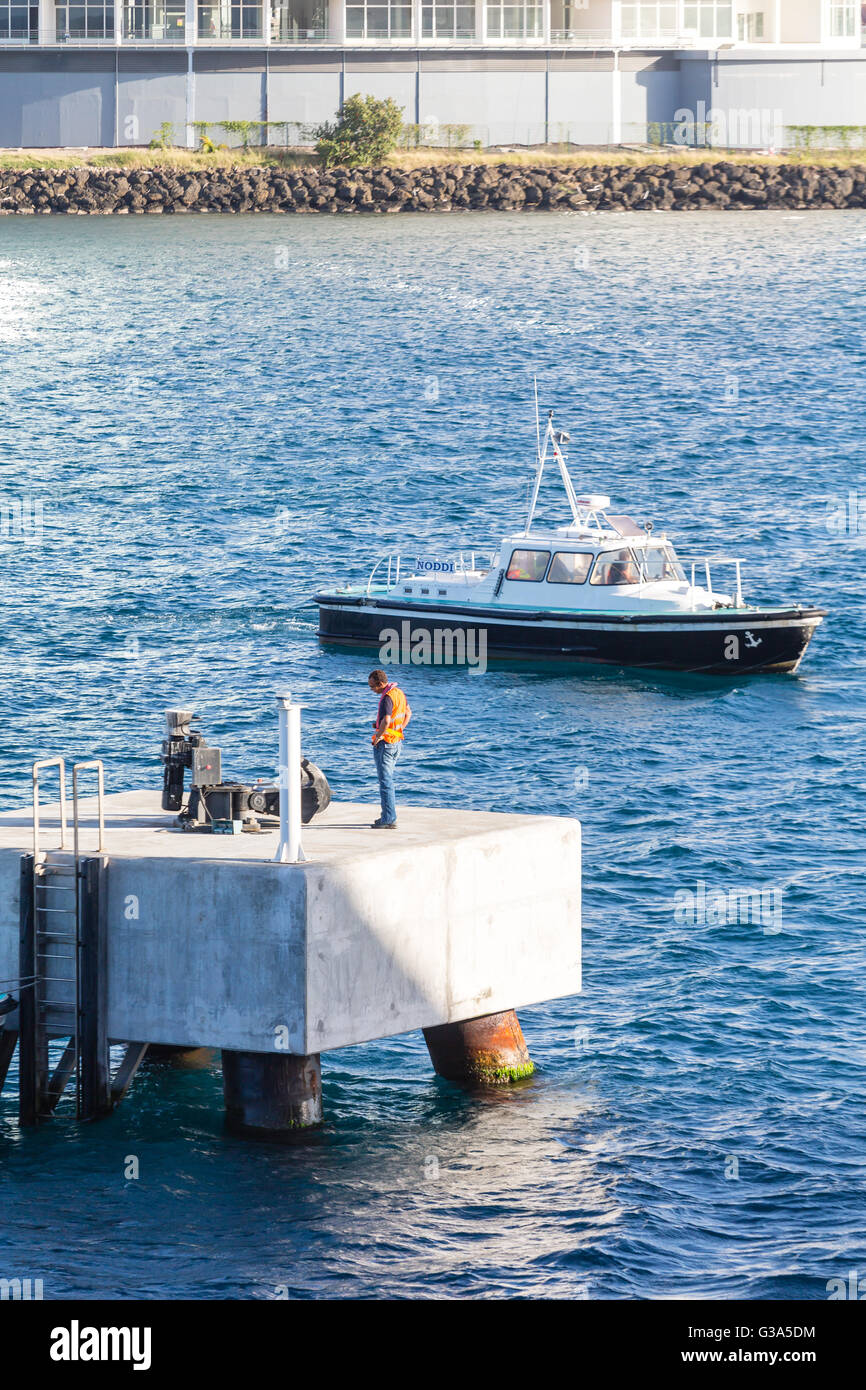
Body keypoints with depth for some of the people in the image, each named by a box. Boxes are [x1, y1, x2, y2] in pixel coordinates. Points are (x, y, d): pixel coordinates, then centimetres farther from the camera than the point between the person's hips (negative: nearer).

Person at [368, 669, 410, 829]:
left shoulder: (387, 698, -22)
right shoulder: (399, 692, 9)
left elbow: (386, 721, -35)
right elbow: (408, 713, 23)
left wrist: (377, 737, -20)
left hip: (385, 743, -10)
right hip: (397, 741, 10)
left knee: (385, 781, -5)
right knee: (387, 779, 18)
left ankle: (389, 819, -6)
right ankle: (388, 816, 23)